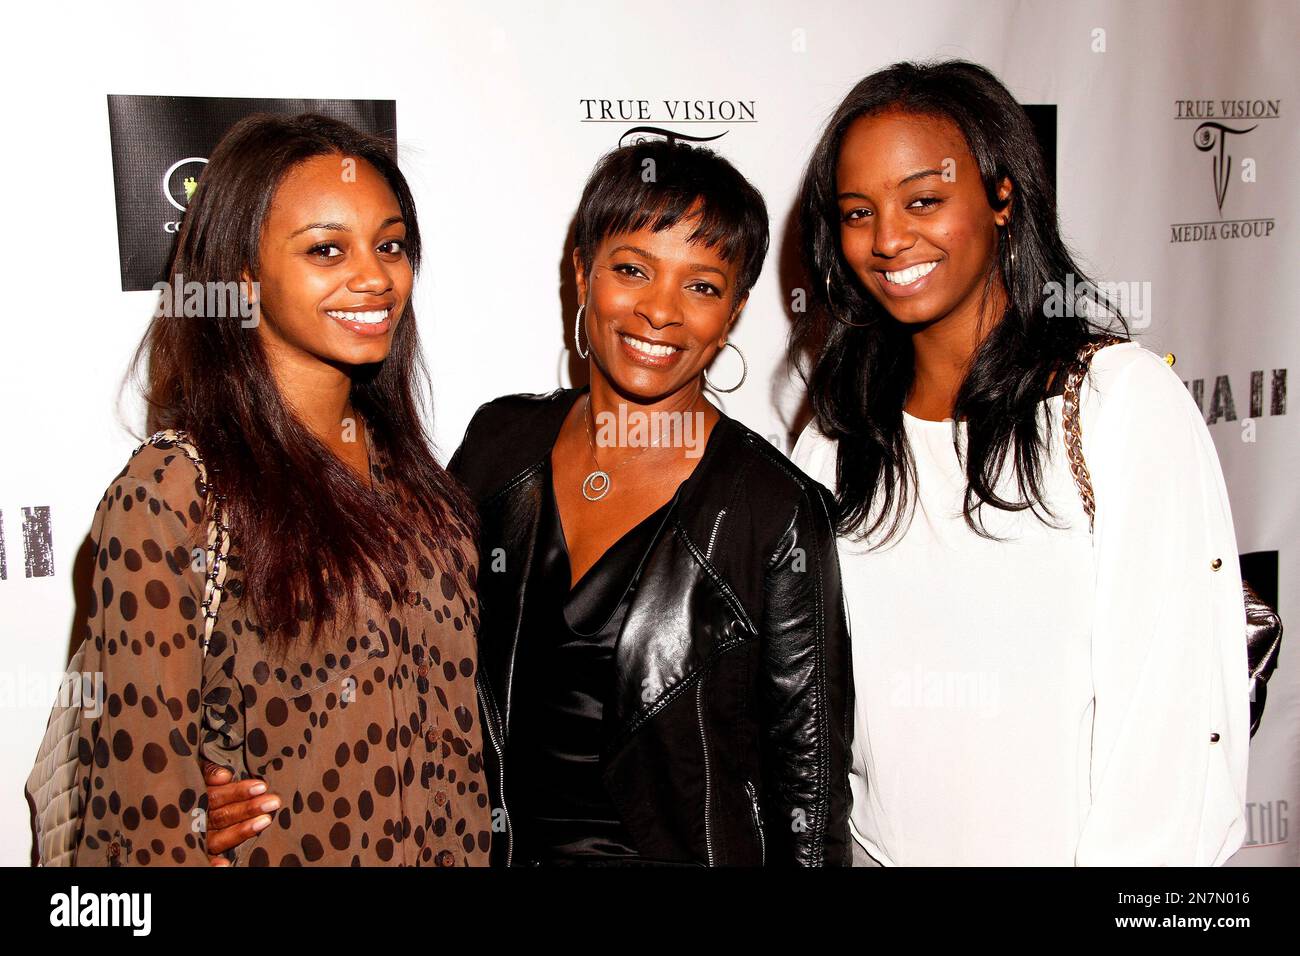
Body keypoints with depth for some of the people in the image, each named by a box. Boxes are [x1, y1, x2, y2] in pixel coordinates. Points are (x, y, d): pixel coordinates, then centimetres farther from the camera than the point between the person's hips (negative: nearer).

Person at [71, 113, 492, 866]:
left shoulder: (406, 469, -2)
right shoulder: (171, 494, -21)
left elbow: (458, 734, 4)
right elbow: (143, 799, -18)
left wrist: (472, 850, 2)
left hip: (442, 846, 6)